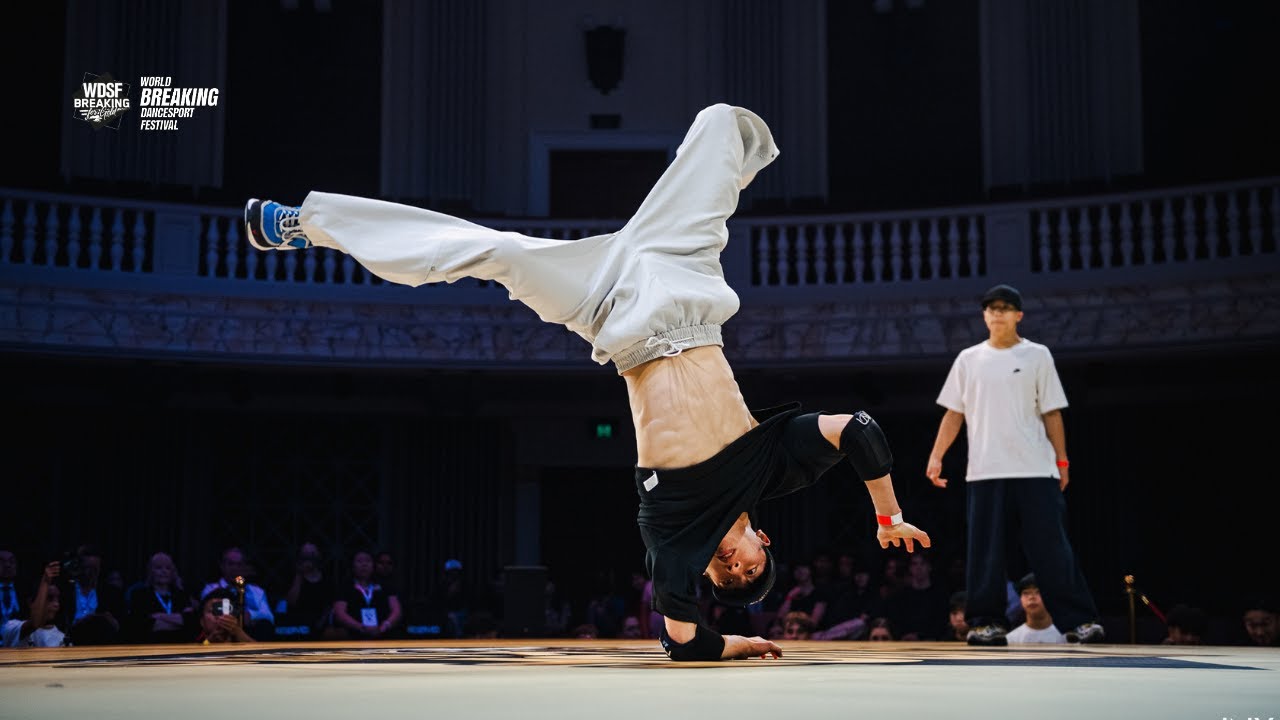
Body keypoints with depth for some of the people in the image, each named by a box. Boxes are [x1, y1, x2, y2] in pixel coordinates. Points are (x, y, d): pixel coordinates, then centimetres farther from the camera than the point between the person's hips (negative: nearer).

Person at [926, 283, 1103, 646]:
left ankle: (1080, 621, 0)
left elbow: (1052, 413, 4)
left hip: (1036, 470, -2)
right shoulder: (968, 359, 10)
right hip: (984, 471, 2)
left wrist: (1062, 460, -1)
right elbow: (954, 413, 11)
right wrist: (936, 456, 1)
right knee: (985, 552, 1)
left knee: (1051, 548, -4)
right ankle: (986, 622, 8)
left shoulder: (1037, 355, 5)